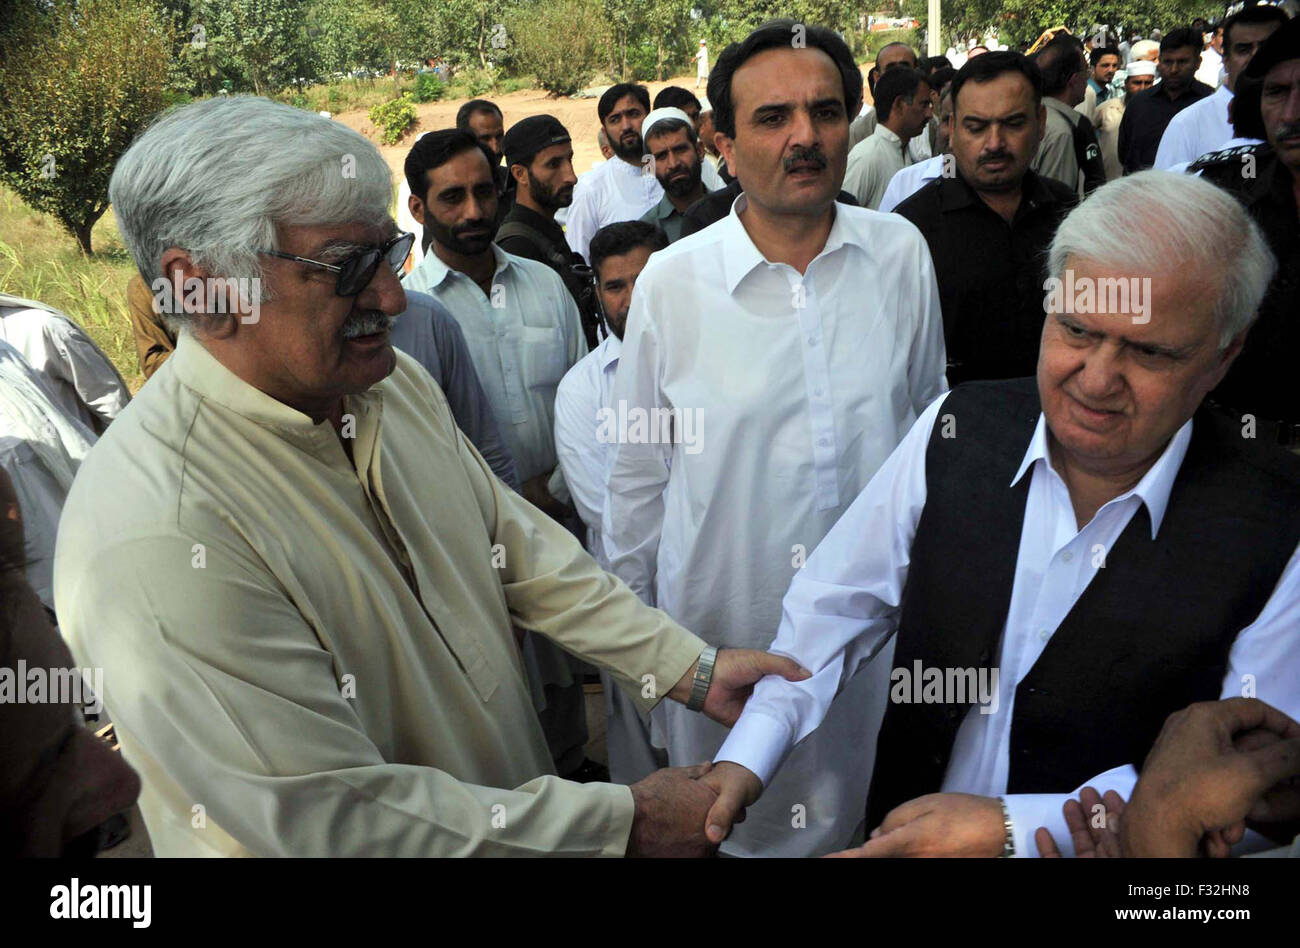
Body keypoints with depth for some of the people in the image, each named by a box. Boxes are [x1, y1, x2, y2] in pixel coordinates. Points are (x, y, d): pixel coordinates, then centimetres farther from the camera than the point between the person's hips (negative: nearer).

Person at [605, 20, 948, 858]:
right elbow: (637, 472, -1)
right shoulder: (671, 281, -10)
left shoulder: (901, 254, -5)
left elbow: (930, 418, 8)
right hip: (724, 614, -1)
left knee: (872, 807, 22)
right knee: (732, 819, 17)